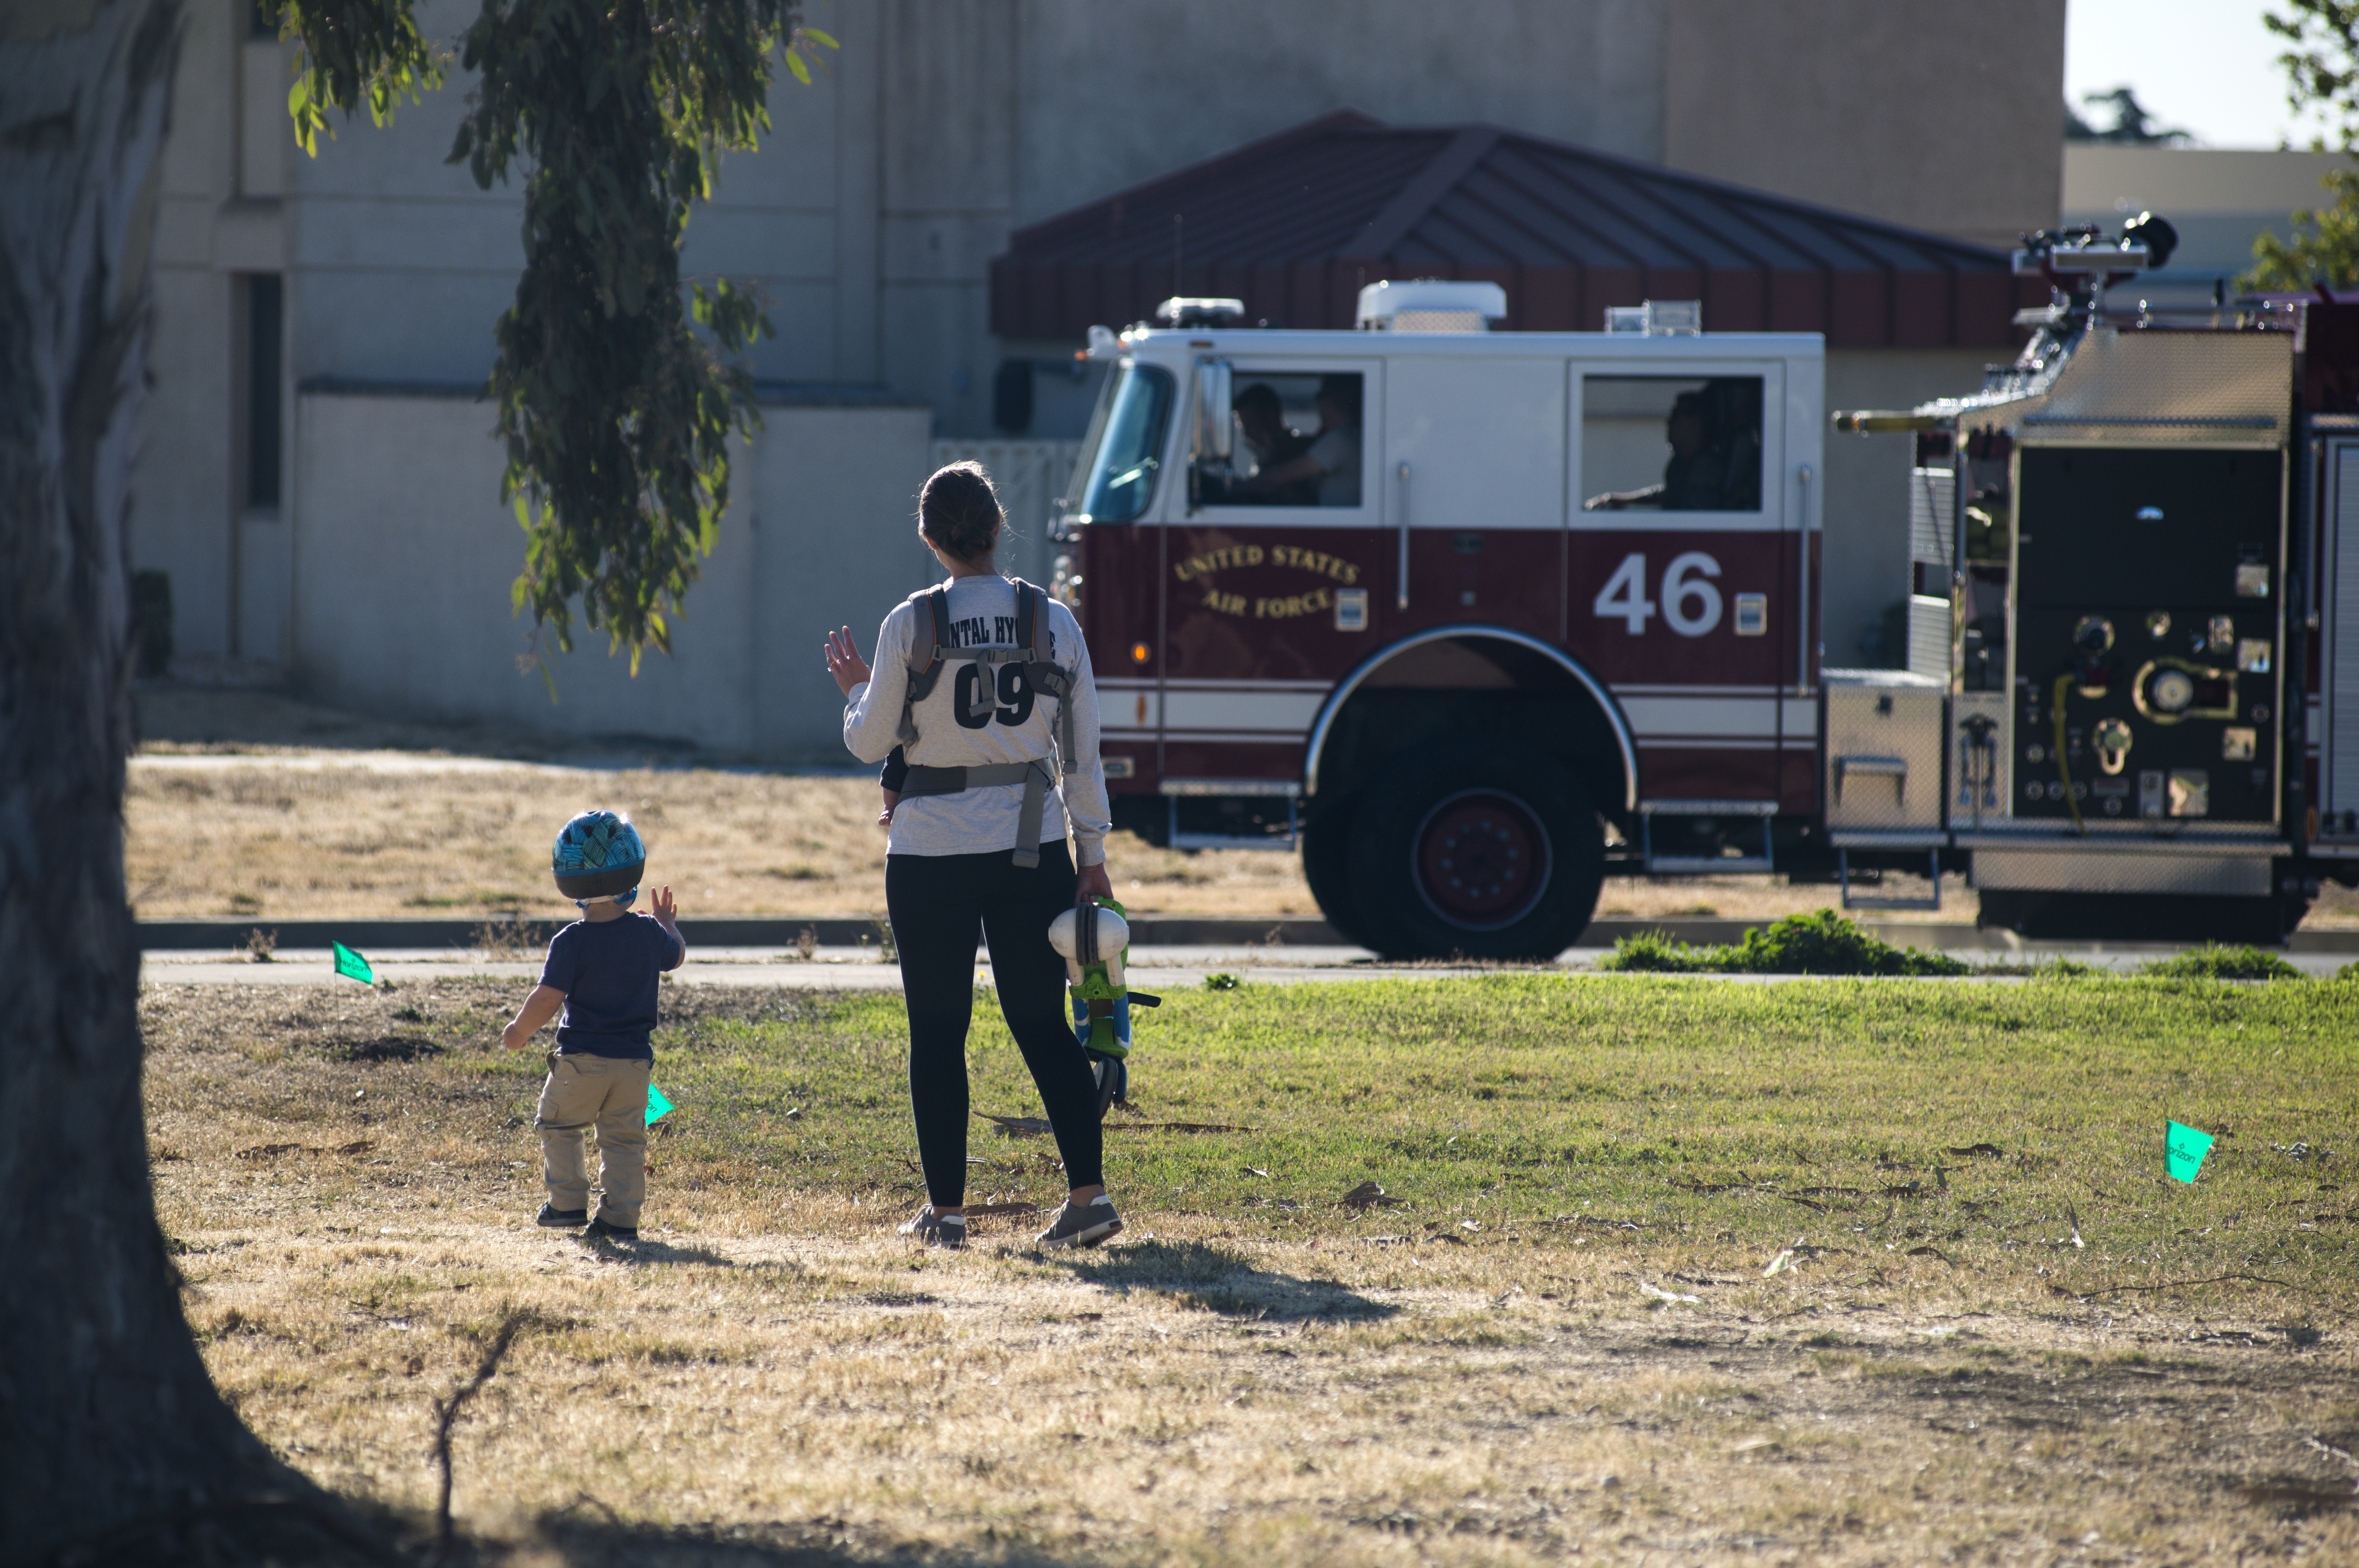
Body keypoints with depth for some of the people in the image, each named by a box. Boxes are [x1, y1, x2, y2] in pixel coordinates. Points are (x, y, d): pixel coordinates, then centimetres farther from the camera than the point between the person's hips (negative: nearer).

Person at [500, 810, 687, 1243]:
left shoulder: (571, 942, -15)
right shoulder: (649, 933, -3)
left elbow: (548, 999, -20)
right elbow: (676, 957, 20)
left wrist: (520, 1031, -2)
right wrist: (669, 924, 40)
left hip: (581, 1059, -3)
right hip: (634, 1059, 3)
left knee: (560, 1127, 17)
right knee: (624, 1139, 10)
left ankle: (569, 1203, 15)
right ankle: (621, 1218, 5)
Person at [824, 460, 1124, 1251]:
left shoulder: (912, 624, -8)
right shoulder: (1053, 620, 0)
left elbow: (871, 741, -1)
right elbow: (1083, 752, 4)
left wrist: (855, 689, 20)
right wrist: (1092, 854, 11)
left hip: (934, 848, -2)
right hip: (1034, 844, 3)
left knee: (938, 1033, 7)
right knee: (1043, 1022, 9)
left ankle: (946, 1210, 9)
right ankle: (1088, 1192, -2)